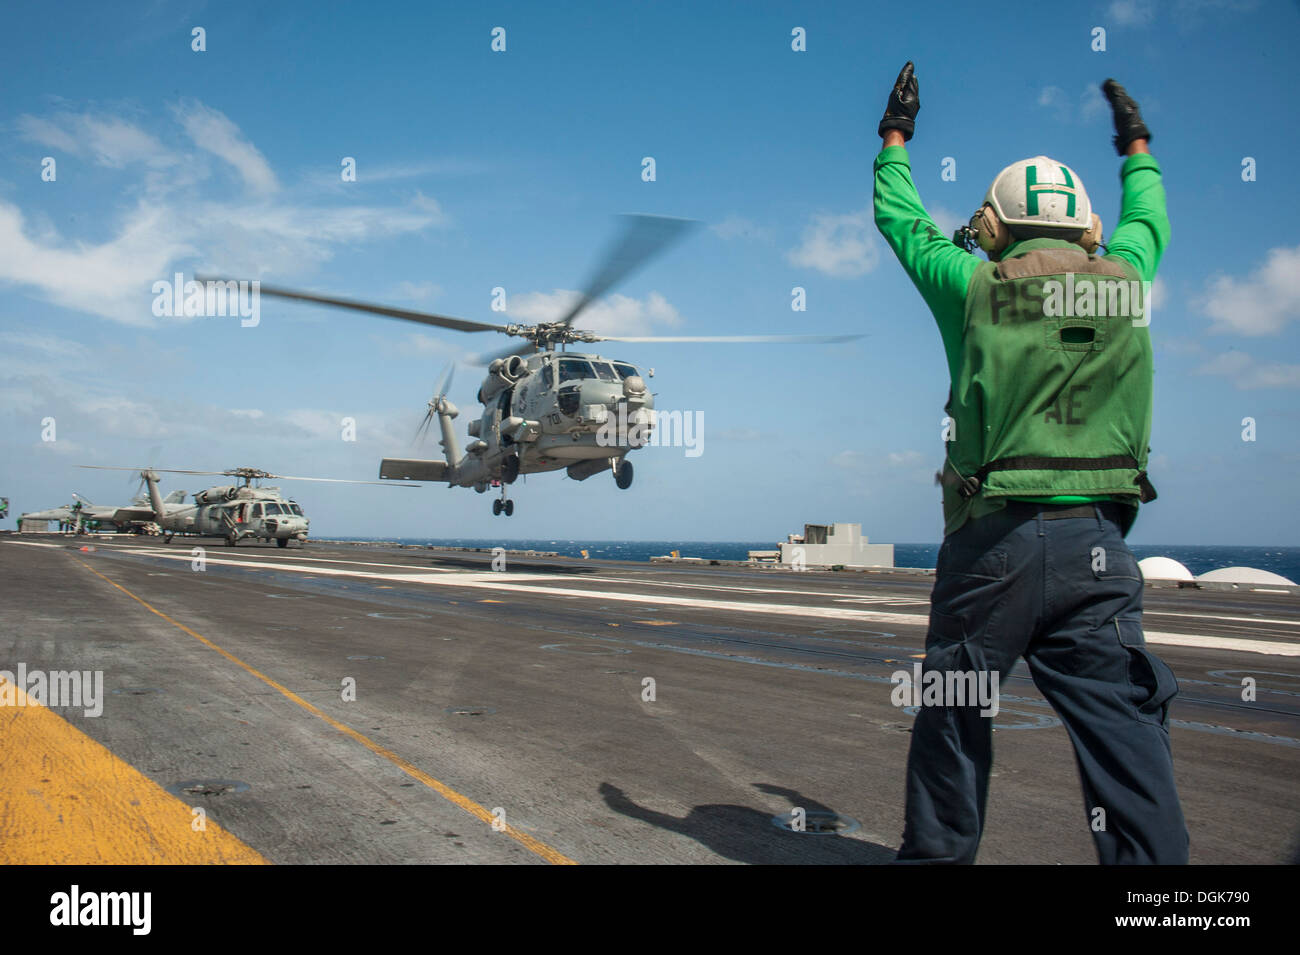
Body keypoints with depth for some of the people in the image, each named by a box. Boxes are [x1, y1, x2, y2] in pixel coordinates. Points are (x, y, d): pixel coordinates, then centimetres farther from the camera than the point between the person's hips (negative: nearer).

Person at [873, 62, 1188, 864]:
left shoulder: (978, 287, 0)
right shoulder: (1124, 281, 7)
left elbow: (903, 222, 16)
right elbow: (1148, 221, 31)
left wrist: (896, 137, 32)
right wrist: (1138, 147, 48)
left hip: (996, 536, -2)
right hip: (1097, 542, 2)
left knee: (953, 716, 12)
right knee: (1125, 729, 4)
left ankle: (937, 852, 26)